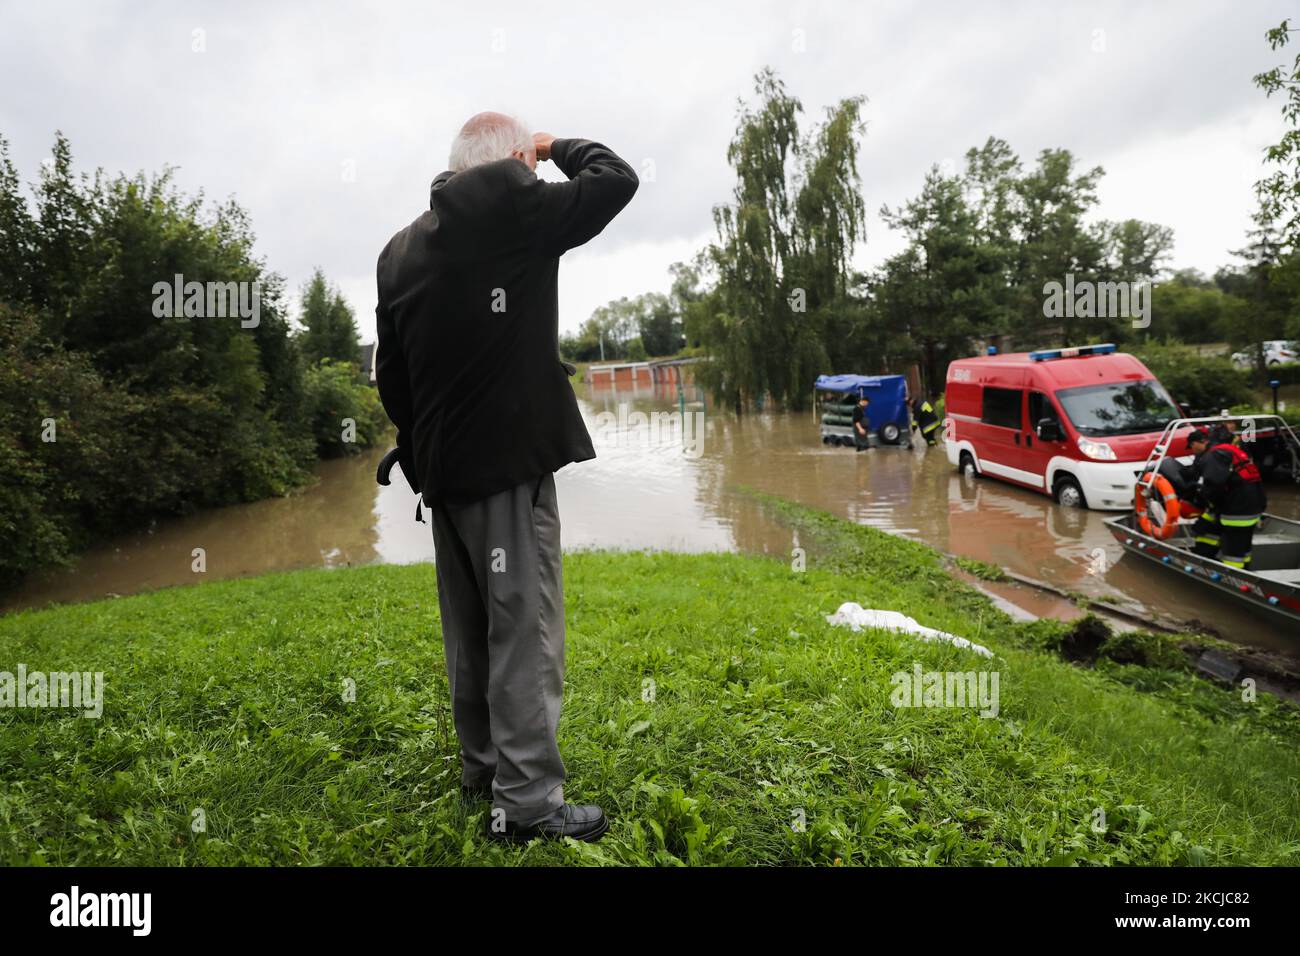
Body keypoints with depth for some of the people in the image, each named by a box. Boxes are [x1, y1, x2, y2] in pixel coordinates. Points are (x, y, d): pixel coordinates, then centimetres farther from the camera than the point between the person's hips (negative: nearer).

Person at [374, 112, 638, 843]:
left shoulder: (400, 249, 13)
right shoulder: (514, 212, -8)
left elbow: (391, 374, 14)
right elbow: (617, 179, -1)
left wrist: (423, 457, 20)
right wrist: (558, 148, 16)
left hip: (445, 468, 8)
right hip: (509, 461, -7)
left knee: (472, 627, 15)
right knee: (524, 625, -3)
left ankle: (483, 767, 27)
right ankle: (527, 798, 2)